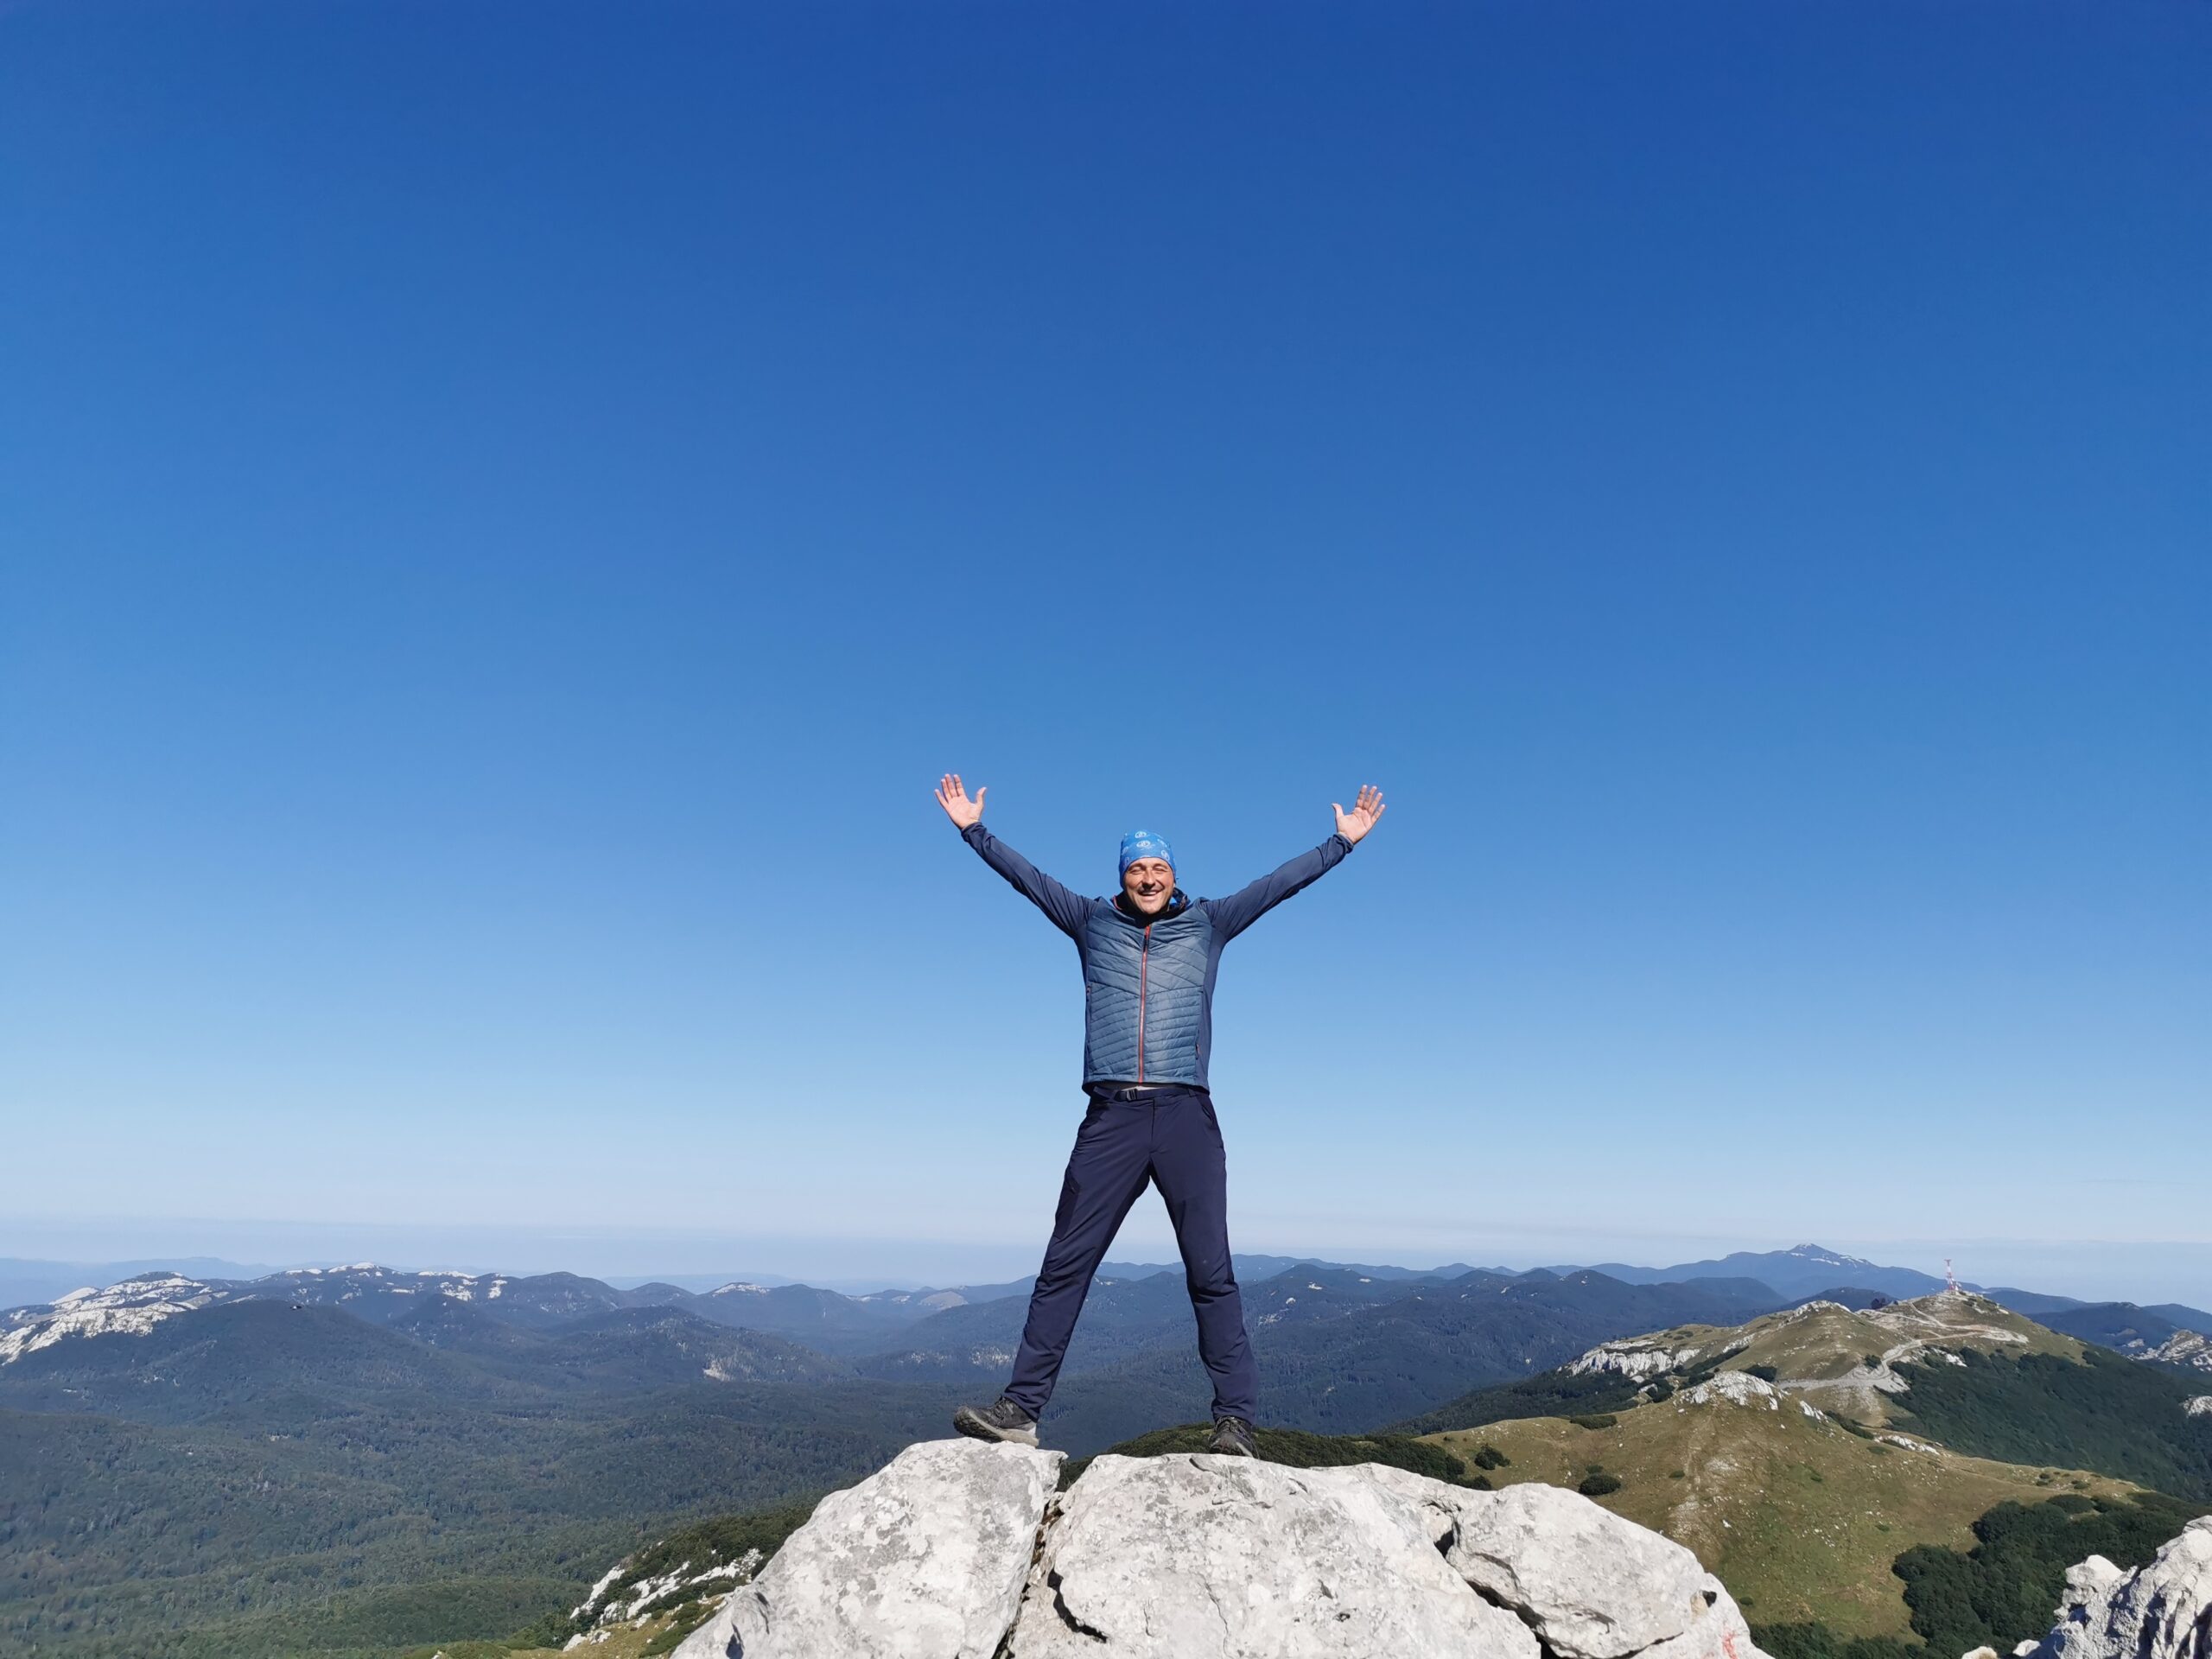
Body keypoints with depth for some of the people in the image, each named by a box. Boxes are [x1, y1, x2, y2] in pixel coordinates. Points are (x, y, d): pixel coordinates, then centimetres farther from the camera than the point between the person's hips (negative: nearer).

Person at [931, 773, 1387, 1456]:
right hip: (1110, 1117, 1)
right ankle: (1021, 1407, 8)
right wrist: (973, 829, 13)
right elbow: (1026, 876, 15)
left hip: (1186, 1116, -1)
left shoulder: (1206, 924, 13)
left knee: (1211, 1272, 0)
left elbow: (1279, 883, 12)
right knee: (1063, 1267, 2)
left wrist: (1343, 841, 10)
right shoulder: (1093, 922, 14)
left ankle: (1234, 1420, 5)